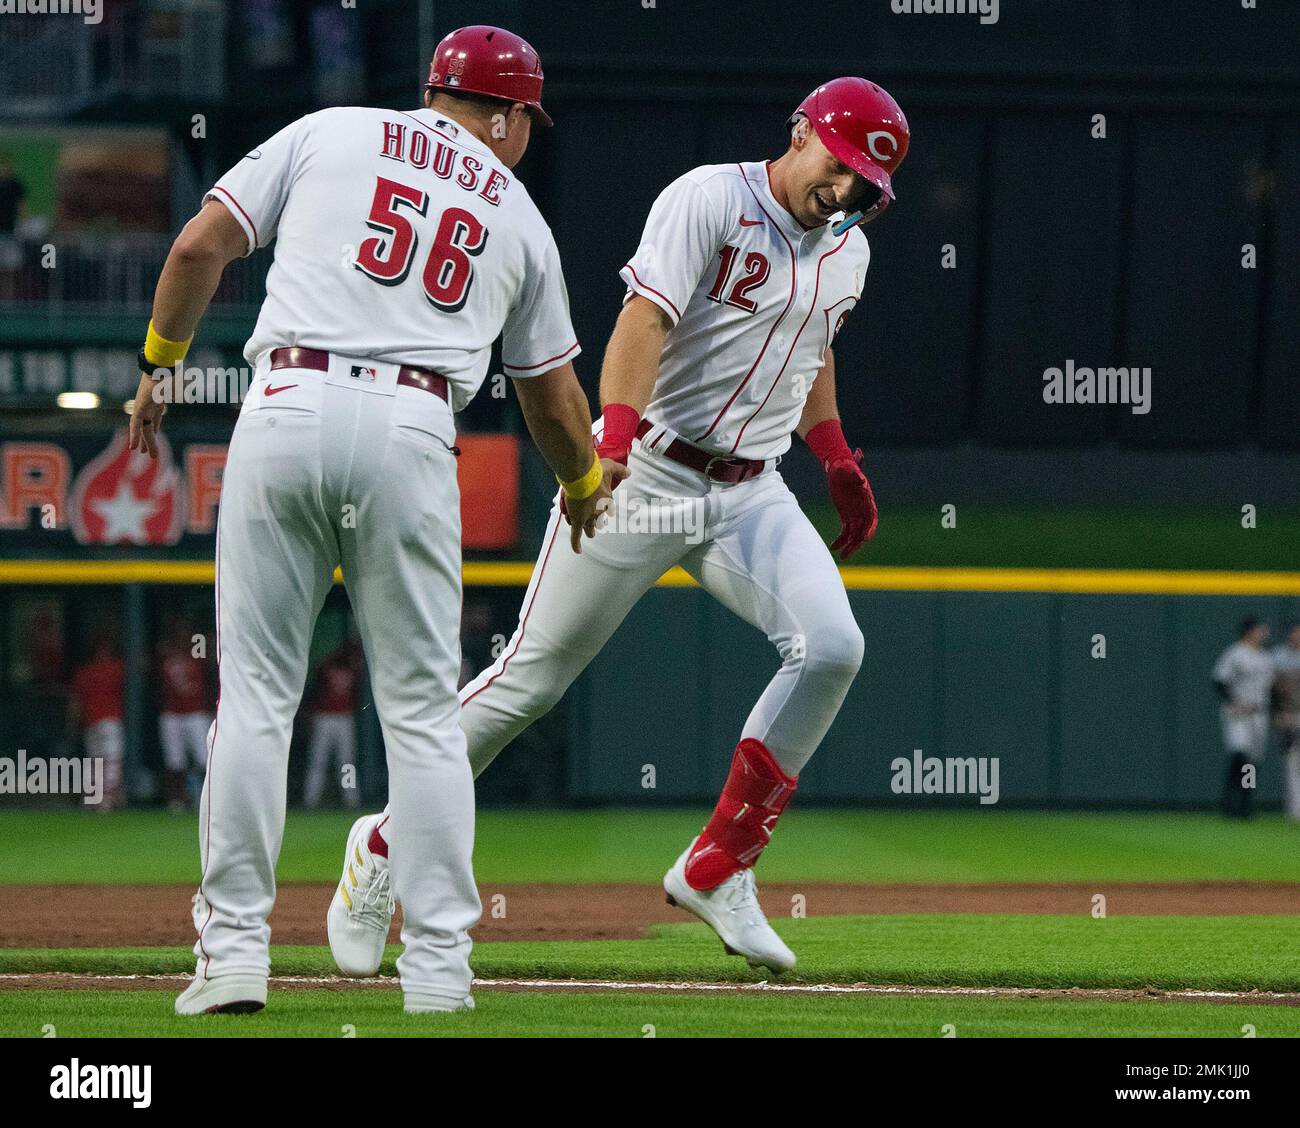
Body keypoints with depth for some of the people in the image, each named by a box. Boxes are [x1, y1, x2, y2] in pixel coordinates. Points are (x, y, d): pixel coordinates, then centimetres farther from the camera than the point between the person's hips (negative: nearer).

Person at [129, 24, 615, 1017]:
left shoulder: (330, 134, 14)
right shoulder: (518, 213, 19)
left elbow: (202, 244, 6)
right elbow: (551, 391, 28)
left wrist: (160, 364, 20)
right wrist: (583, 485, 46)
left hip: (286, 410, -1)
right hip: (412, 431, 1)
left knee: (256, 691, 4)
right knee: (422, 705, 7)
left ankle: (234, 950, 1)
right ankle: (436, 962, 4)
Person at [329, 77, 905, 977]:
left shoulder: (847, 251, 10)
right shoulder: (708, 201, -13)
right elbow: (645, 319, -25)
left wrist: (838, 460, 22)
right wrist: (614, 434, -40)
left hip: (750, 495, 6)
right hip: (648, 472, -6)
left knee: (831, 648, -17)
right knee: (533, 677, -3)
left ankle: (717, 870, -7)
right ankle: (388, 843, 16)